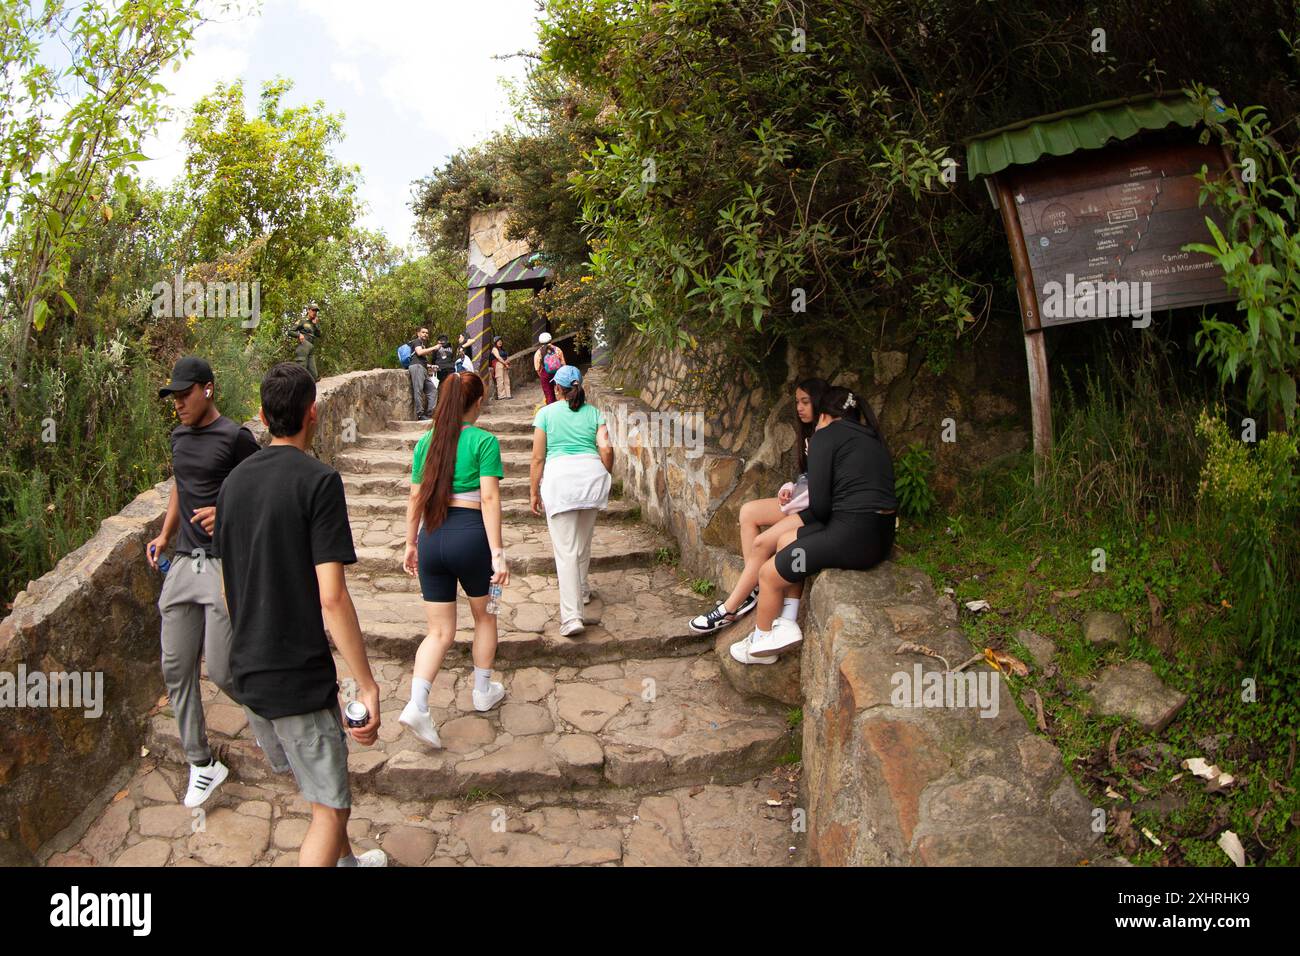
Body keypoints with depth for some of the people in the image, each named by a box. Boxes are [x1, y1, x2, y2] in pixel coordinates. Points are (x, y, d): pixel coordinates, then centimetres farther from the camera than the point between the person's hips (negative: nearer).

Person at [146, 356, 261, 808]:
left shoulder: (234, 438, -9)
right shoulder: (179, 436, 13)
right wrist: (165, 536, 12)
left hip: (226, 564, -7)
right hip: (184, 563, 7)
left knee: (222, 671, -6)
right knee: (176, 669, 7)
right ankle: (202, 765, 20)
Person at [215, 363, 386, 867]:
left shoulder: (234, 481, 5)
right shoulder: (317, 480, -16)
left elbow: (230, 586, 14)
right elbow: (331, 597, -21)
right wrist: (367, 685, -16)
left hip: (247, 670, 8)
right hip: (299, 677, -7)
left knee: (315, 783, 26)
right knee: (330, 808, 5)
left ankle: (346, 859, 47)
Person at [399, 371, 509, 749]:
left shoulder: (426, 442, 9)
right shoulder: (484, 441, -6)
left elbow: (415, 498, 11)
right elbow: (489, 498, -13)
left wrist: (411, 544, 21)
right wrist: (497, 553, -14)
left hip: (432, 537, 4)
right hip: (470, 534, -4)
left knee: (440, 631, 11)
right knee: (484, 617, 21)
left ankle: (416, 704, -5)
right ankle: (483, 692, 34)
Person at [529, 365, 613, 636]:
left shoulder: (546, 413, 5)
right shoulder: (593, 412, 12)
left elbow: (537, 457, 2)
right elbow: (606, 448, -1)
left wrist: (533, 492, 9)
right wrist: (606, 477, 14)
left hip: (559, 476, -3)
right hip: (591, 472, 3)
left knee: (565, 550, -4)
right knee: (583, 541, 23)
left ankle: (572, 616, -10)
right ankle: (581, 591, 42)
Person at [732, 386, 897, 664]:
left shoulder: (826, 435, -4)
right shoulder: (872, 438, 20)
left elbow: (820, 506, -8)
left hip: (853, 537, -9)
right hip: (881, 537, 9)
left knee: (769, 574, 9)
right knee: (786, 540, 23)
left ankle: (761, 643, 29)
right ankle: (787, 625, 20)